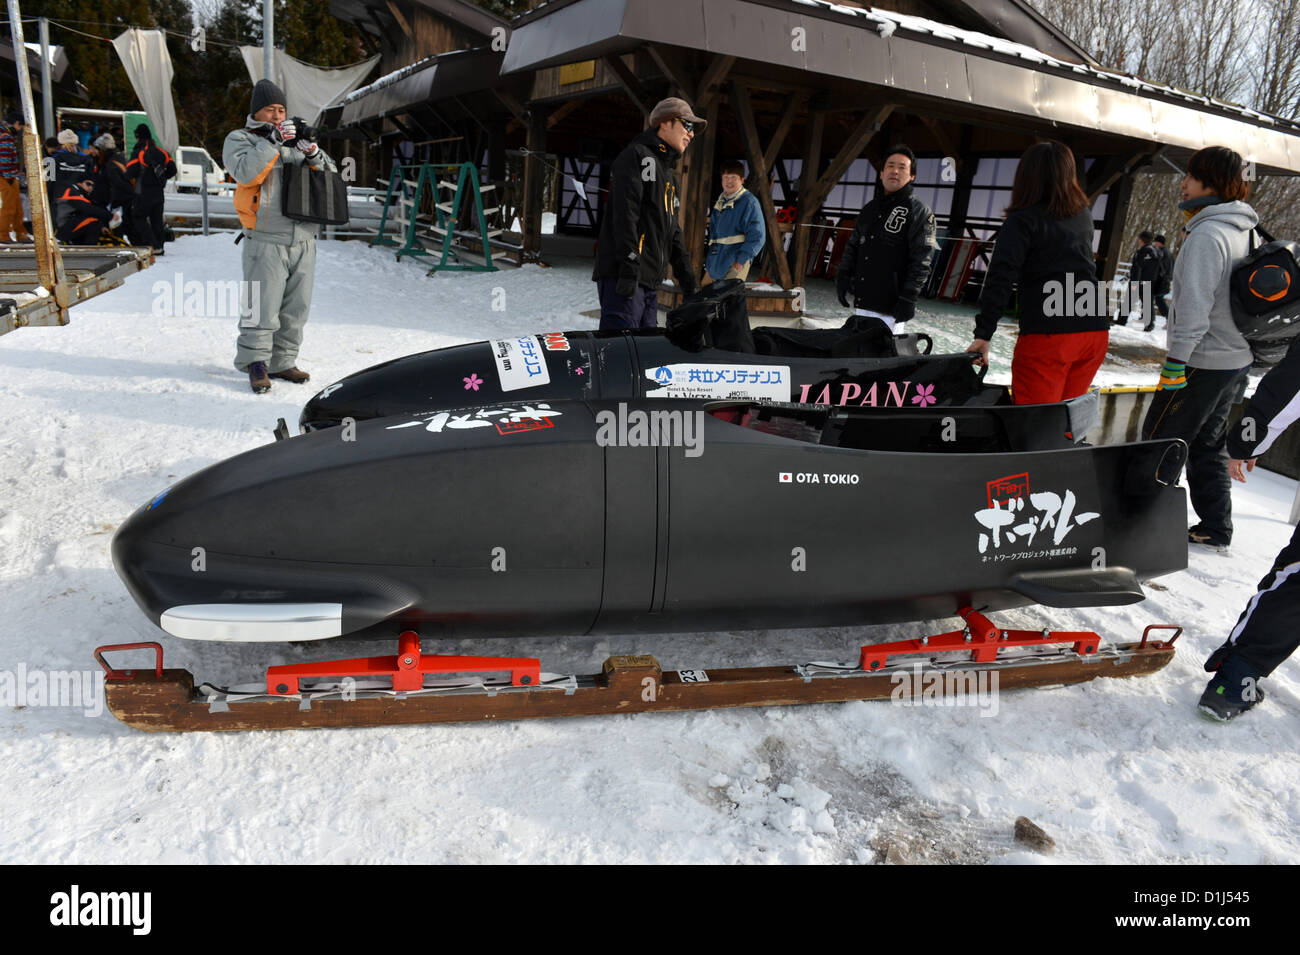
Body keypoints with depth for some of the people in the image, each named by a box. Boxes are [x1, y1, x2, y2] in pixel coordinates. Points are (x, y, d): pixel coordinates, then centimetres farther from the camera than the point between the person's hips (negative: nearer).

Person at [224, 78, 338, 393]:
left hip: (304, 241, 5)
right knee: (262, 306, -8)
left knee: (296, 308, 7)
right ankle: (256, 362, 2)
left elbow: (331, 174, 14)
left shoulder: (295, 139, 20)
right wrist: (272, 141, -15)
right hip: (266, 242, -5)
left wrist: (313, 154, -5)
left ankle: (282, 362, 17)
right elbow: (246, 172, -14)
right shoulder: (240, 139, 7)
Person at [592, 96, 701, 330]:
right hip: (623, 276, -9)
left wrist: (687, 279, 20)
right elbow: (625, 213, -14)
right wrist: (629, 268, -23)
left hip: (650, 281, 9)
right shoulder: (637, 155, -1)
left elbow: (672, 230, 28)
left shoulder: (668, 171, 28)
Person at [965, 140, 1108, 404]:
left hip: (1047, 335, -7)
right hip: (1096, 330, 7)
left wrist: (983, 333, -17)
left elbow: (1000, 278, -15)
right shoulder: (1084, 216, 15)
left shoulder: (1023, 220, -5)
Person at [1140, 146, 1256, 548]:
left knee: (1160, 442, 1)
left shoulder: (1207, 234, -19)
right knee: (1209, 446, 17)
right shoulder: (1246, 231, 10)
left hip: (1202, 362, -9)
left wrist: (1175, 361, -21)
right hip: (1237, 359, 9)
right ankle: (1215, 529, 25)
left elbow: (1194, 306, -24)